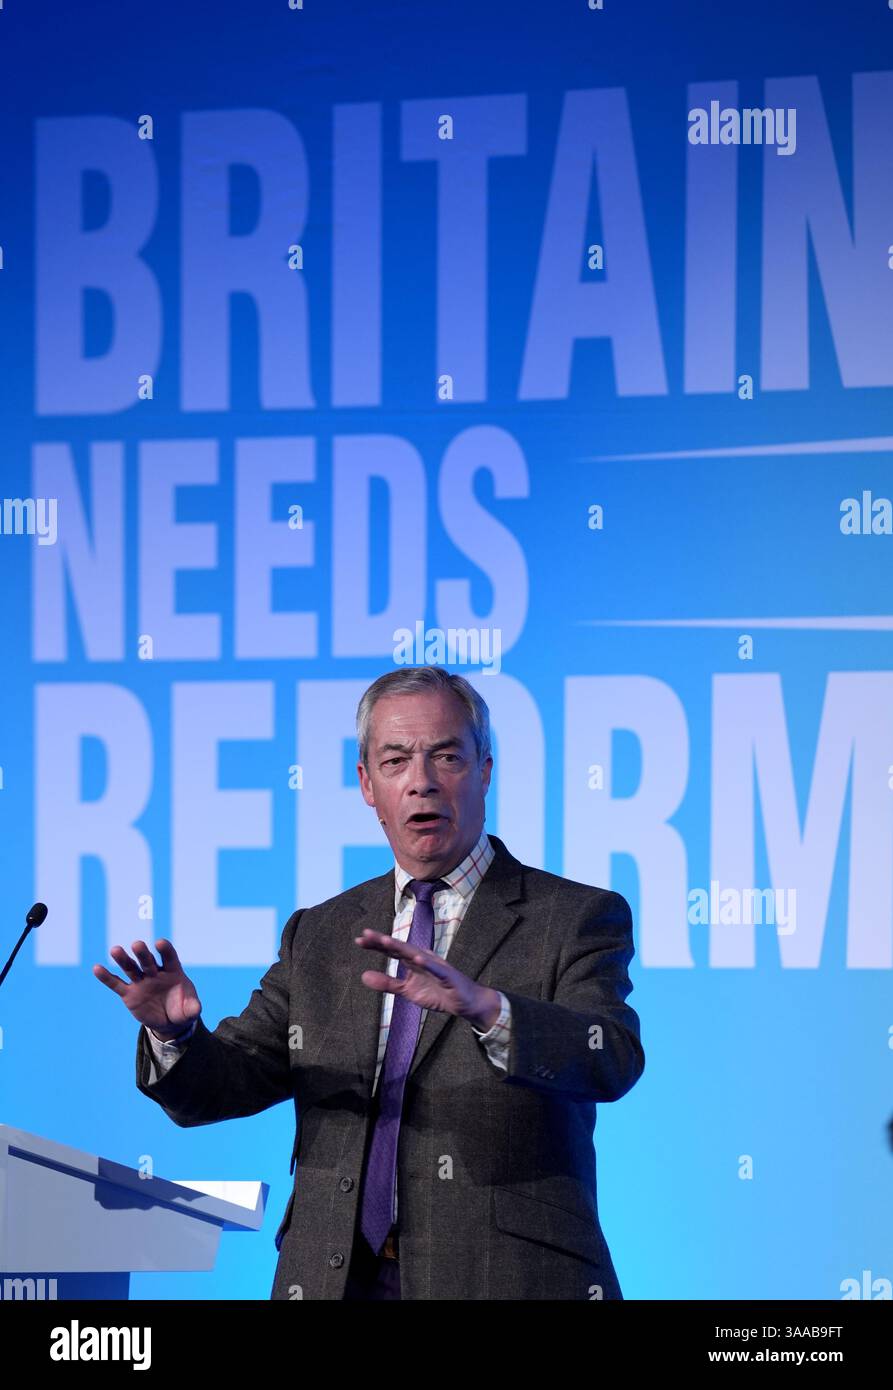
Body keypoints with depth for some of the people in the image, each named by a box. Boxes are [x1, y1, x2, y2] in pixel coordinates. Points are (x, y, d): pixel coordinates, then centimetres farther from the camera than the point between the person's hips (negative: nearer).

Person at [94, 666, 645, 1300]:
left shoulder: (577, 918, -1)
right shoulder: (319, 935, 13)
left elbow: (614, 1058, -18)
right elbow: (226, 1082, 7)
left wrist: (484, 1007, -36)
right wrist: (174, 1031, -16)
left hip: (504, 1279, -3)